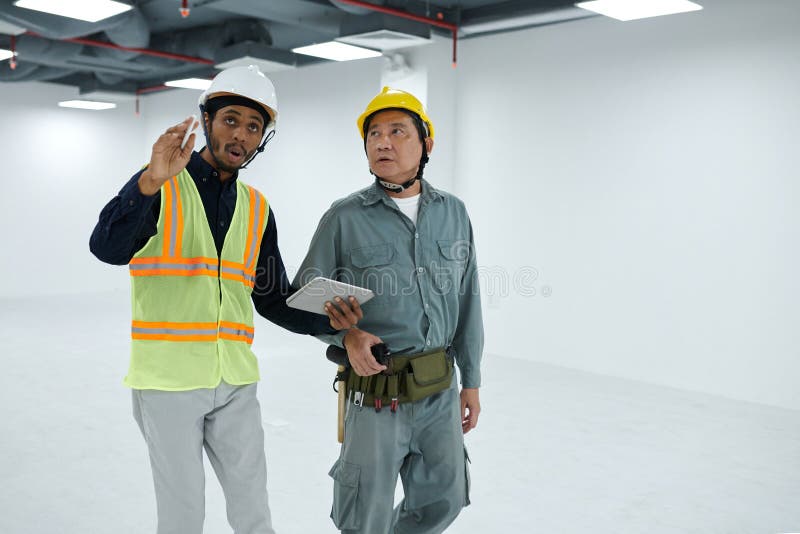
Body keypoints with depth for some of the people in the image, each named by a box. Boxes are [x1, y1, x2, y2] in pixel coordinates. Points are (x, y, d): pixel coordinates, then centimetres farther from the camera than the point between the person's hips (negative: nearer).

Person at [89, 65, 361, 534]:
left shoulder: (258, 209, 9)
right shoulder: (160, 188, -4)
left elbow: (273, 298, 12)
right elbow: (108, 248, -22)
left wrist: (327, 319, -6)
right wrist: (151, 183, -38)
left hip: (236, 381, 4)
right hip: (169, 378, -4)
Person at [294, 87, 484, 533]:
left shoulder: (454, 213, 3)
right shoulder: (345, 218, -7)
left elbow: (467, 301, 7)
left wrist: (472, 381, 8)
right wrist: (346, 336, -18)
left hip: (441, 391, 4)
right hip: (377, 390, -3)